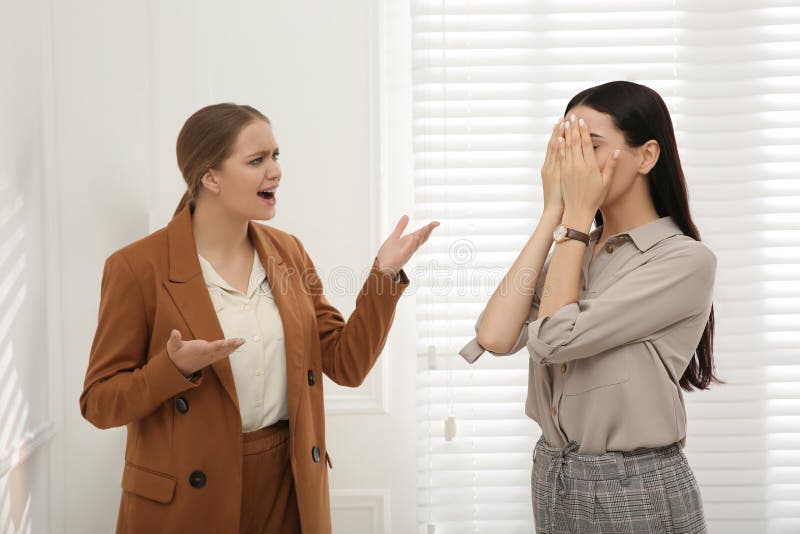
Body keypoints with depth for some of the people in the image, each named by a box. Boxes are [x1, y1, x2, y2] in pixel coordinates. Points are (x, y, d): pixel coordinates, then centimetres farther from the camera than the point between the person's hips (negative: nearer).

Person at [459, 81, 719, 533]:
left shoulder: (686, 260, -14)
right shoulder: (570, 248, 6)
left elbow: (553, 340, -22)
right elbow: (494, 338, -11)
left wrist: (576, 215, -13)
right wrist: (554, 213, -7)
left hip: (637, 493, -6)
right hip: (553, 482, 6)